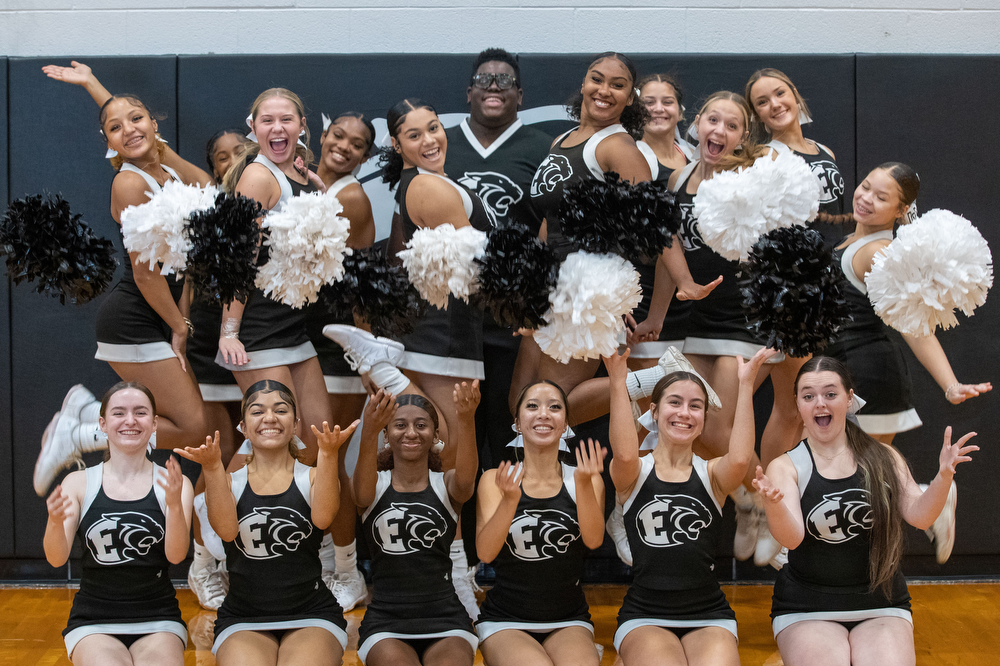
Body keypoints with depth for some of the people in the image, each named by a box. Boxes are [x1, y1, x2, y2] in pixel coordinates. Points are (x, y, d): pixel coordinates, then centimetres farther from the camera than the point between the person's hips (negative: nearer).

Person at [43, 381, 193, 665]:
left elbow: (176, 555, -10)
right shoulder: (79, 482, 3)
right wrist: (55, 521, -27)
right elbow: (57, 558, -6)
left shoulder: (173, 484, 2)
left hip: (158, 621, 1)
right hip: (93, 621, 0)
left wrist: (175, 504, -28)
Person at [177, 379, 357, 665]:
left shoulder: (313, 477, 8)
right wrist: (213, 467, -25)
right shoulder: (228, 482, 10)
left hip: (311, 615, -1)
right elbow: (227, 530, -11)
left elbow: (322, 518, -15)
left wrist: (328, 454, -30)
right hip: (242, 618, 1)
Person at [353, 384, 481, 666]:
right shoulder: (375, 485, 7)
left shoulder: (446, 485, 7)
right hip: (385, 619, 0)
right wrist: (369, 432, -42)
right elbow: (363, 491, -19)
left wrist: (466, 420, -42)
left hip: (445, 616, 1)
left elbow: (465, 478, -19)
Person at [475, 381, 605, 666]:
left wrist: (584, 483, -31)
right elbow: (485, 552, -13)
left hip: (569, 622, 1)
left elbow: (593, 540, -15)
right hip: (505, 620, -1)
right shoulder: (495, 480, 2)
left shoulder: (587, 481, 4)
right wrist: (510, 499, -30)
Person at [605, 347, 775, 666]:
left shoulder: (712, 474, 8)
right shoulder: (633, 474, 5)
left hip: (709, 617, 1)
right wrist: (618, 381, -24)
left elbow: (739, 459, -16)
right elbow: (624, 454, -21)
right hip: (644, 616, -1)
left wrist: (746, 385, -17)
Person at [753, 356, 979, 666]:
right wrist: (773, 503, -37)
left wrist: (943, 476, -22)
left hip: (882, 606, 2)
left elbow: (919, 516, -4)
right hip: (807, 611, -1)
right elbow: (792, 538, -16)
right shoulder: (785, 467, -2)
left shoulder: (883, 458, 6)